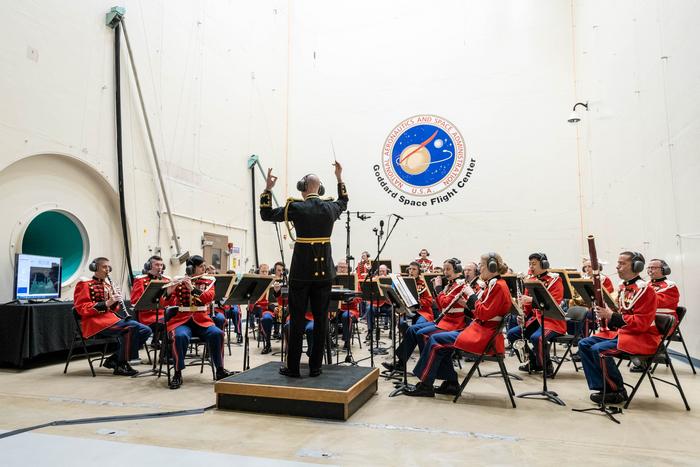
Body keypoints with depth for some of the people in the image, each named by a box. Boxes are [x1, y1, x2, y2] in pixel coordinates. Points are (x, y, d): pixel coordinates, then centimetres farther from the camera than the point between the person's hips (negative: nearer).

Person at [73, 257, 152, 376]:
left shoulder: (108, 285, 20)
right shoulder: (84, 284, 0)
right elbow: (81, 309, -11)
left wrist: (116, 302, -2)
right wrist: (106, 303, -20)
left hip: (111, 318, 7)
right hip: (95, 322, -7)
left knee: (146, 331, -9)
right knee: (132, 327, -30)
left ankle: (114, 359, -1)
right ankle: (121, 365, -18)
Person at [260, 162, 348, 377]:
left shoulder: (296, 207, -8)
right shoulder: (330, 208, 3)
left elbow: (266, 214, 5)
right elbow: (343, 202, 28)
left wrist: (268, 188, 7)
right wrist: (339, 178, 32)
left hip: (301, 271, -3)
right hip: (324, 270, 3)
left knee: (297, 320, 5)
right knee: (320, 320, 8)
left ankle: (293, 367, 10)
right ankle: (315, 366, 14)